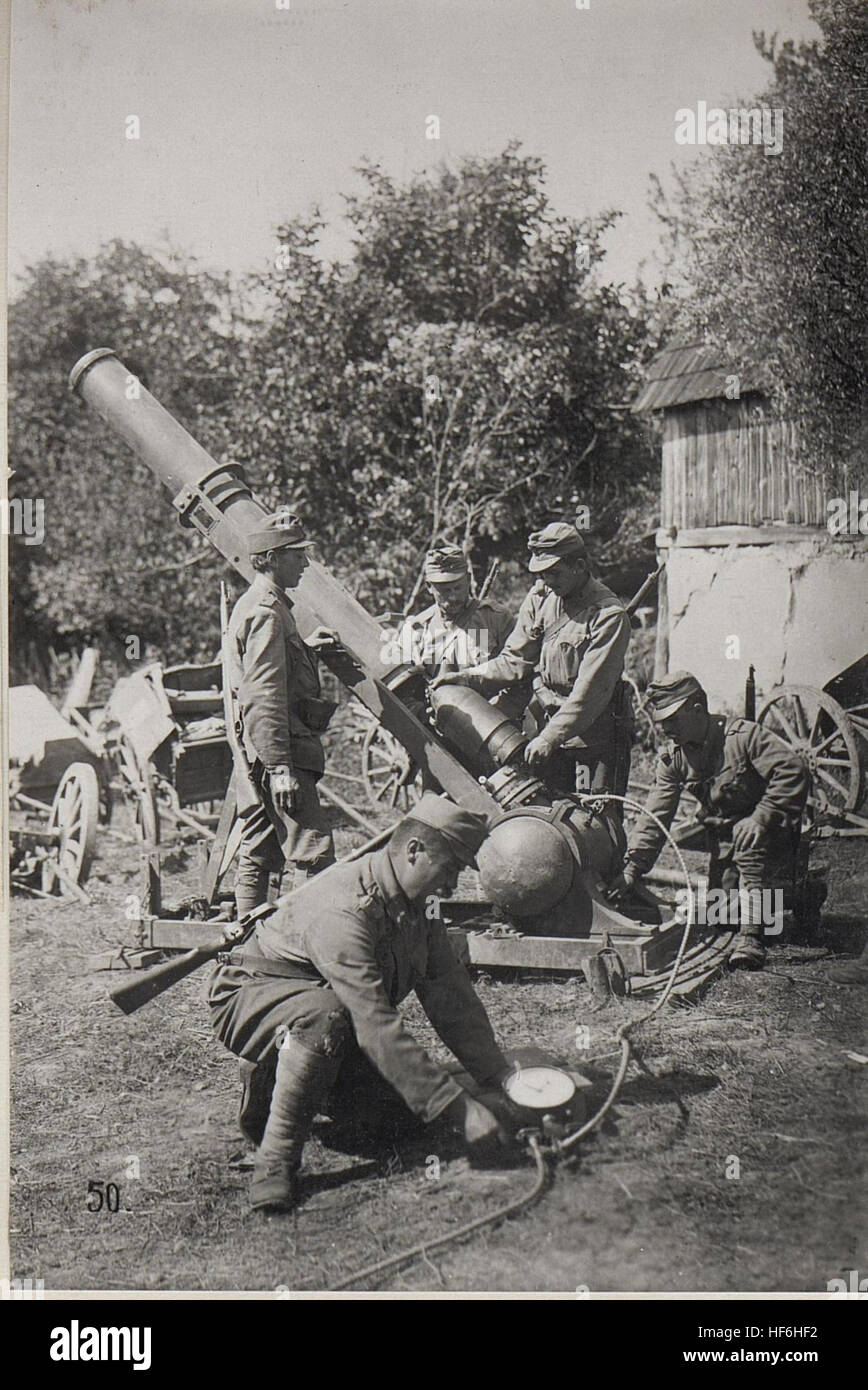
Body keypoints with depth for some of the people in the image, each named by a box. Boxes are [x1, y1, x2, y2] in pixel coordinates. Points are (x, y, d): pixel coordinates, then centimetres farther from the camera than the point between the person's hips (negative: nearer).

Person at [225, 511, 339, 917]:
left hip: (253, 754, 11)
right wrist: (281, 768, -24)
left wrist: (304, 647, 26)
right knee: (314, 856, -10)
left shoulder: (254, 605, 18)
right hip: (277, 748, -11)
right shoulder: (267, 612, -15)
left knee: (257, 853, 13)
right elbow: (264, 697, -21)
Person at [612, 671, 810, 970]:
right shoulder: (673, 758, -3)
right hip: (726, 840, 6)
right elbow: (655, 816, -6)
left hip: (773, 833, -6)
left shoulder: (743, 735, -21)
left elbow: (793, 772, -27)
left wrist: (760, 819, -32)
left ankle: (751, 936, -38)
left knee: (748, 835, -38)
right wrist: (632, 867, -15)